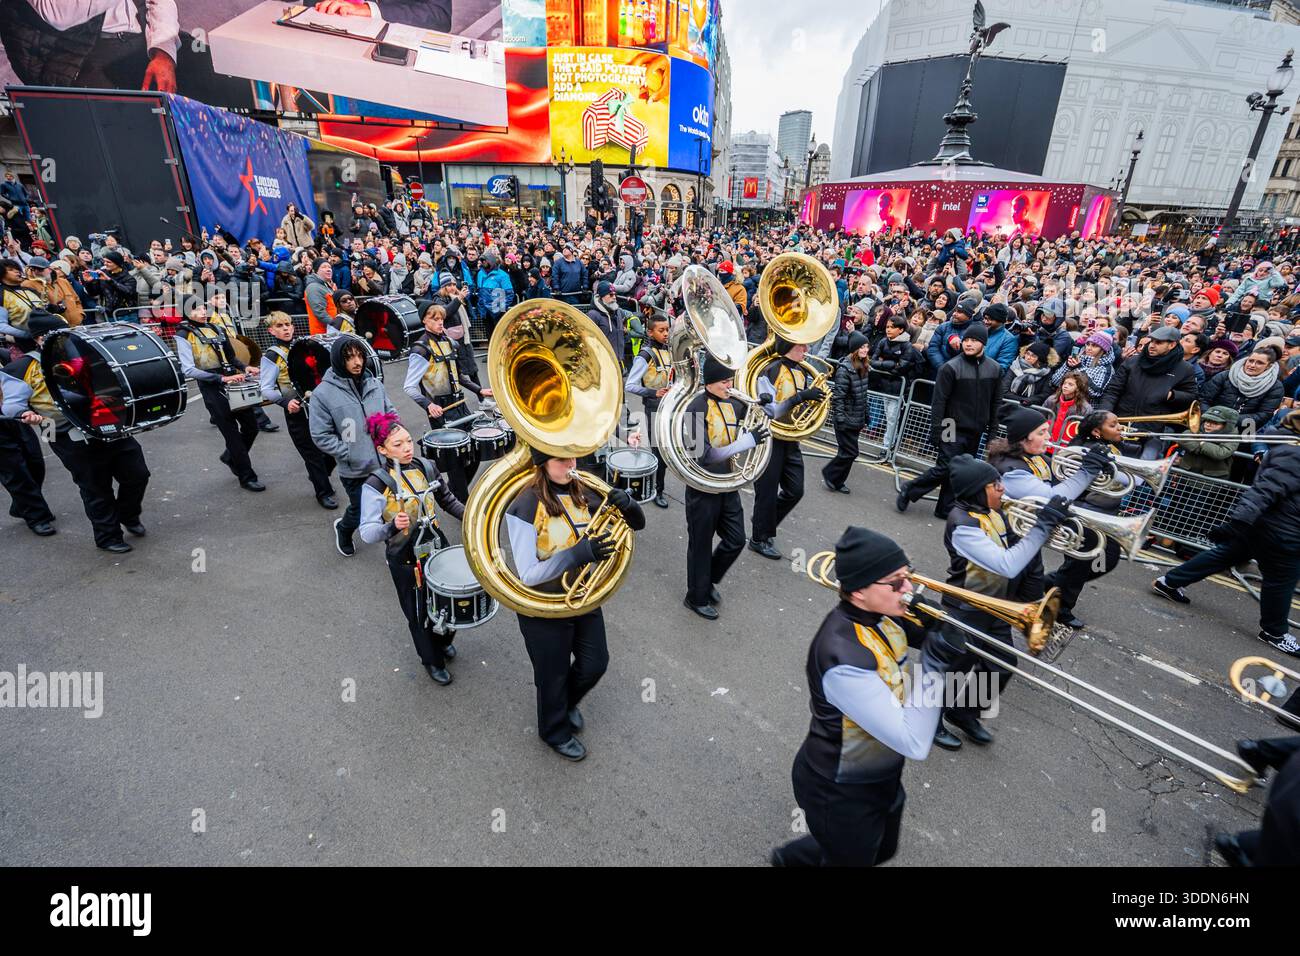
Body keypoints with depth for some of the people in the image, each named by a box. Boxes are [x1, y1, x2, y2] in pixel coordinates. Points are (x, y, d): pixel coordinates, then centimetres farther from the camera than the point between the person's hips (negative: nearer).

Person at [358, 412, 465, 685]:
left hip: (437, 547, 5)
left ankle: (444, 640, 52)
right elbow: (367, 533, -20)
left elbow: (448, 500, 13)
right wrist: (392, 527, -38)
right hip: (406, 560, -4)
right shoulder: (376, 484, -19)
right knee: (420, 613, 13)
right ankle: (432, 660, 39)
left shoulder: (426, 467, -4)